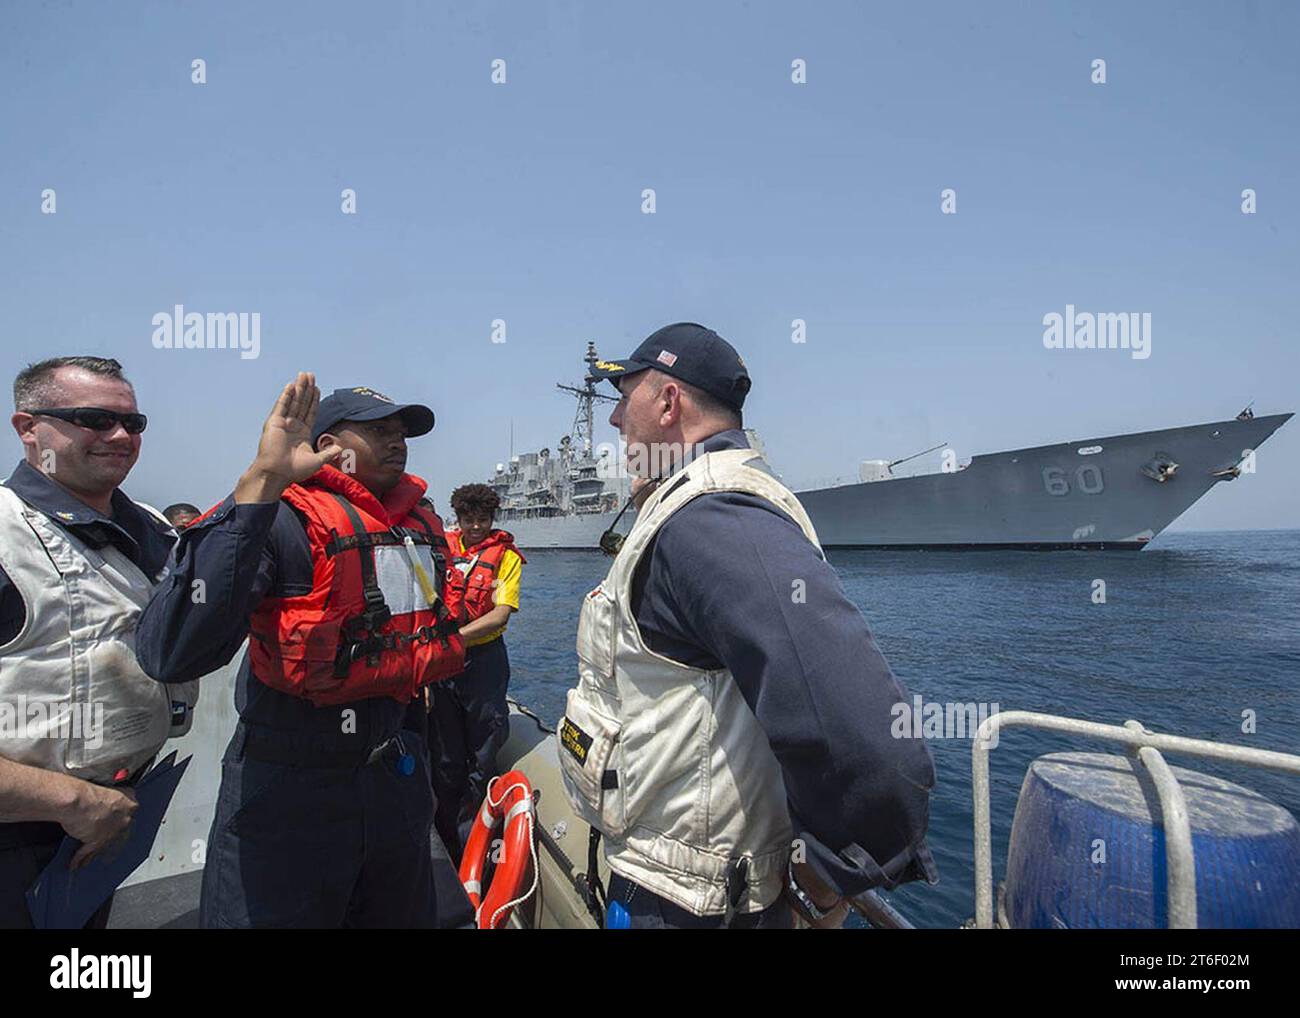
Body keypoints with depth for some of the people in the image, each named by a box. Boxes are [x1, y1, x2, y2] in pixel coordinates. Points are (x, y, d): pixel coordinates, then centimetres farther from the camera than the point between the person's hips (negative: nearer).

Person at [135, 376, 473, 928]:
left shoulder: (422, 523, 4)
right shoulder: (284, 517, -18)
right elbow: (169, 654, -34)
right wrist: (259, 483, -36)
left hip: (395, 779, 7)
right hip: (288, 785, -6)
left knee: (406, 915, 23)